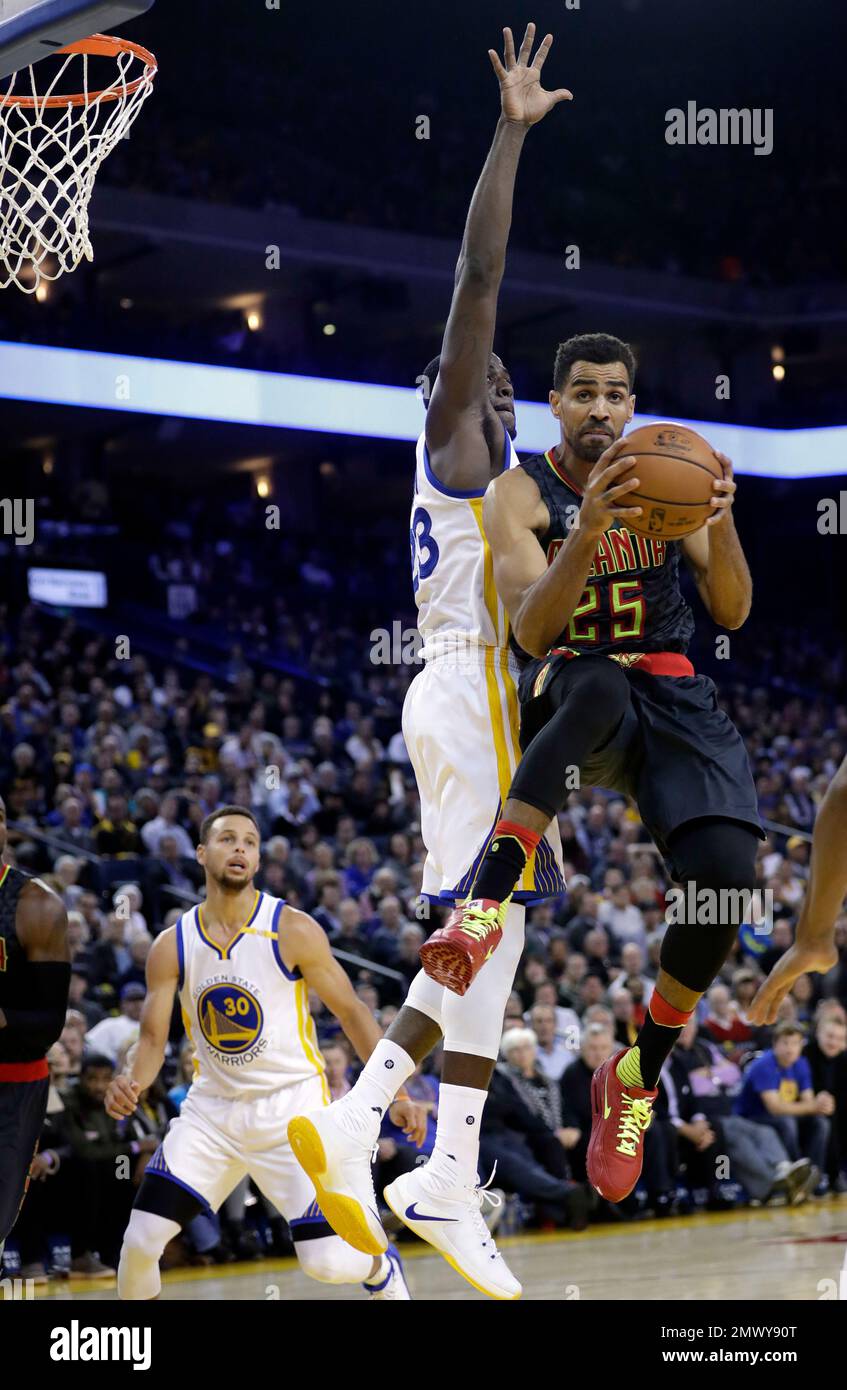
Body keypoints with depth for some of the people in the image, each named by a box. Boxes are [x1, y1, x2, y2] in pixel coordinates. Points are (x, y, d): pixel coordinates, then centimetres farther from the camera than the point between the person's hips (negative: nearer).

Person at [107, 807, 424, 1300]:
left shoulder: (293, 931, -10)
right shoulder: (172, 946, -2)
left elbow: (352, 1011, -4)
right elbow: (153, 1040, 0)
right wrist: (131, 1083, -23)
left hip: (292, 1103, -3)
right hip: (213, 1107, 3)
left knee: (327, 1260, -9)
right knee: (141, 1241, -10)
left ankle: (384, 1270, 28)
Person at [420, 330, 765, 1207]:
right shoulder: (522, 493, -2)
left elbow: (731, 614, 3)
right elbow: (532, 632, -16)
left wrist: (721, 523, -17)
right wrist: (588, 531, -32)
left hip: (675, 697, 3)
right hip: (571, 700, -3)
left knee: (724, 875, -22)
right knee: (595, 680, -42)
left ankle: (637, 1078, 0)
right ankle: (484, 909, -46)